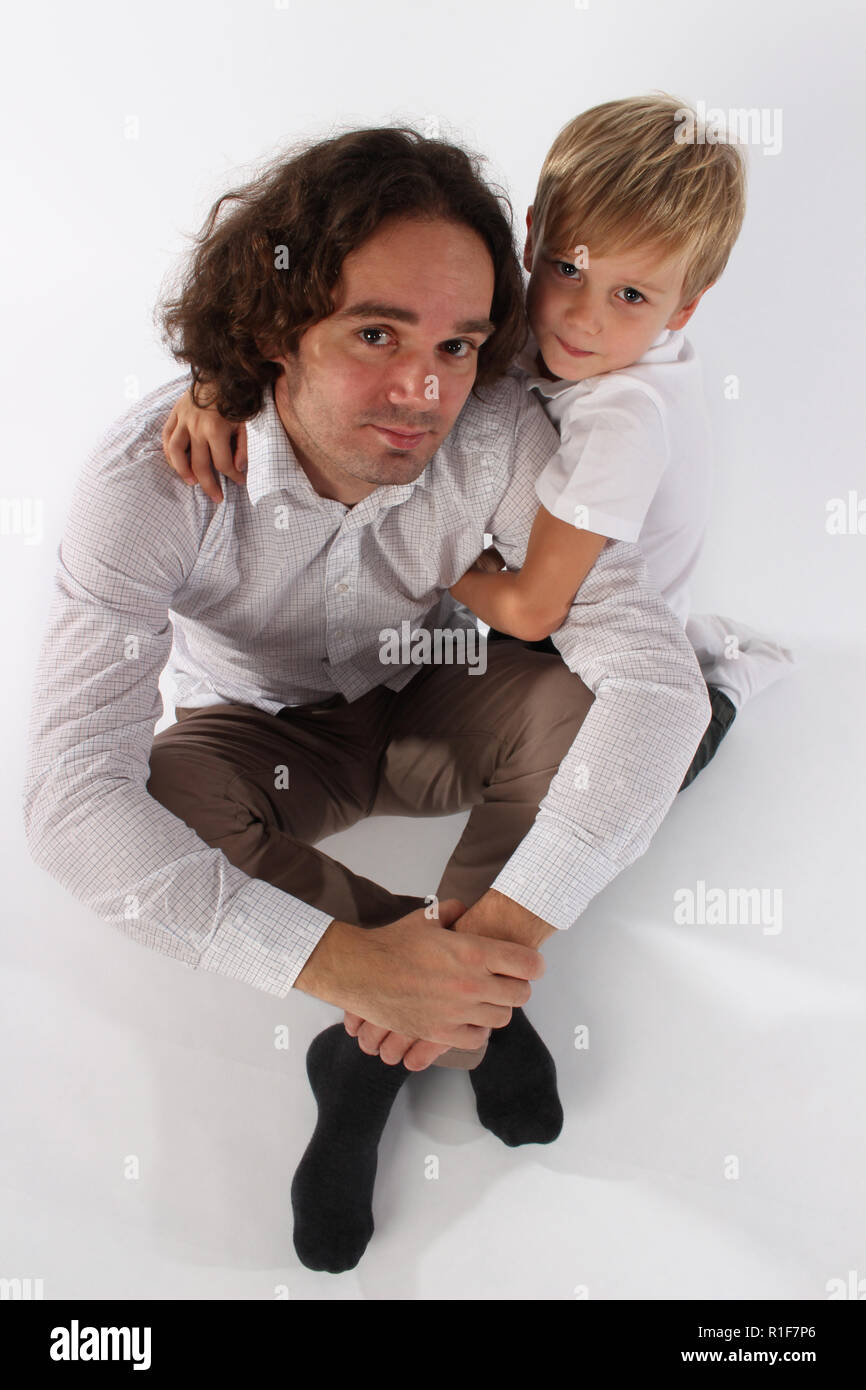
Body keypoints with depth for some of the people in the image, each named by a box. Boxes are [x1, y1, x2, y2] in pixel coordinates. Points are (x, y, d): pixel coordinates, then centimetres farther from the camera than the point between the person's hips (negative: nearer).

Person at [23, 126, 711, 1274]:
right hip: (258, 739, -1)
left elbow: (656, 671, -32)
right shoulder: (154, 476, -31)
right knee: (159, 805, -34)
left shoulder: (498, 435, -27)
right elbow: (70, 792, -39)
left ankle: (379, 1052, -14)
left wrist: (516, 917, -43)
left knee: (586, 705, -29)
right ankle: (481, 1006, -15)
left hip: (432, 708, 1)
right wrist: (341, 959, -48)